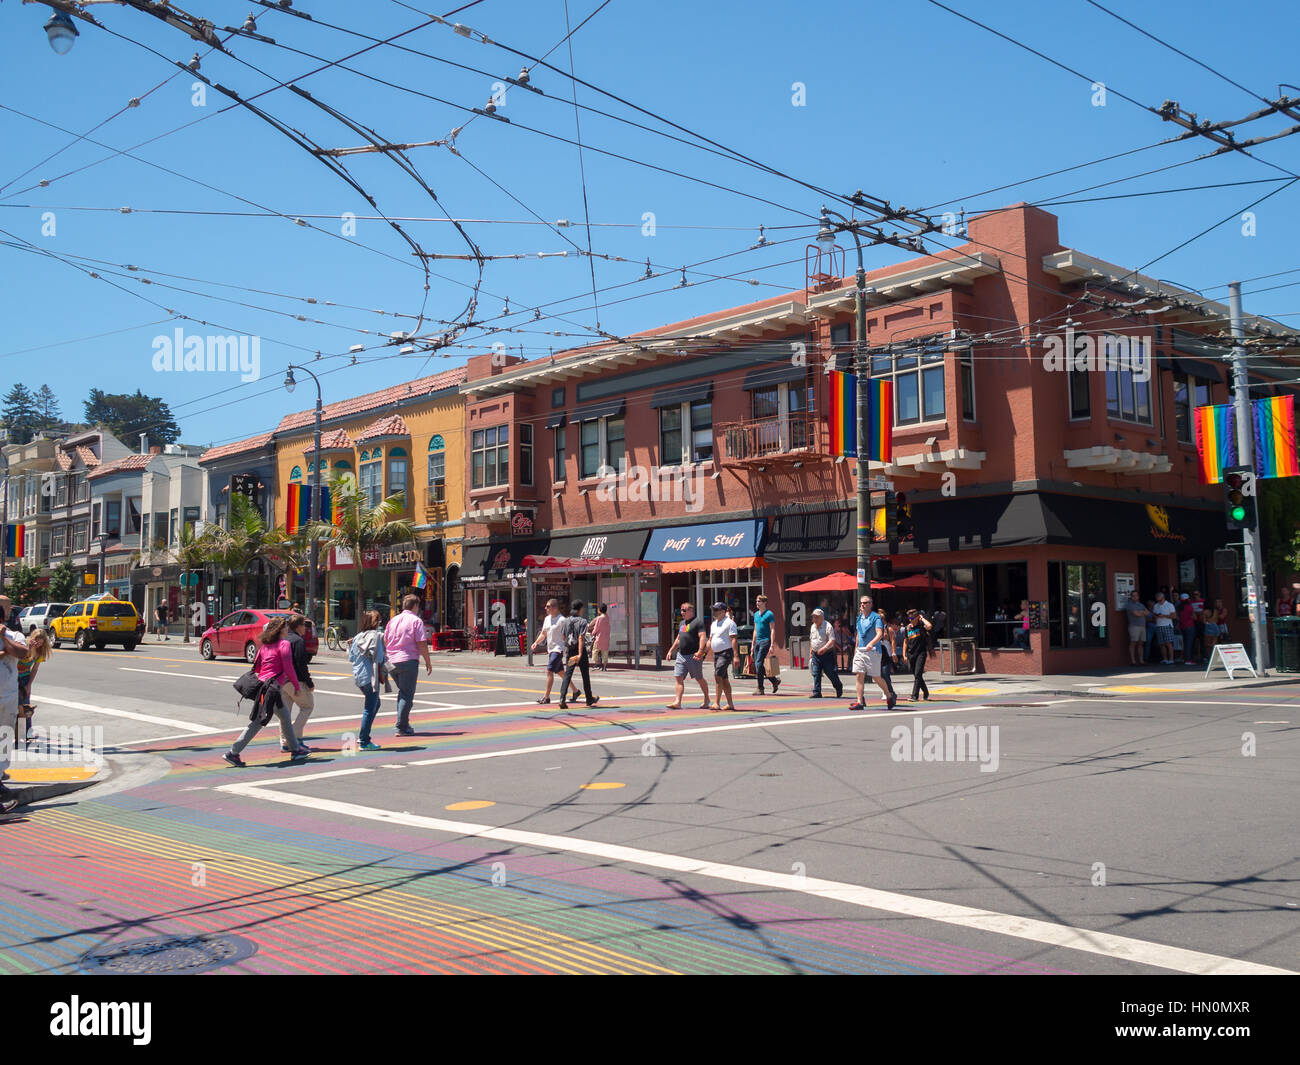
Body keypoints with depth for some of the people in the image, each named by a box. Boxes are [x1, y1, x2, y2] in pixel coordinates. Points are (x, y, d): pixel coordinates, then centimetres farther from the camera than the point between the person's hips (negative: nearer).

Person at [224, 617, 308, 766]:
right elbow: (288, 668, -12)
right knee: (257, 723, -2)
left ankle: (296, 750, 19)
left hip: (263, 684, 9)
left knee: (285, 717, 14)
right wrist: (296, 686, -1)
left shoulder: (264, 645, 14)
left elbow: (256, 667, 15)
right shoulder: (284, 644, -8)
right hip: (272, 687, -9)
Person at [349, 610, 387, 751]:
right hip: (370, 676, -8)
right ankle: (364, 742, -2)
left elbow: (351, 658, 11)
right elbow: (378, 658, -12)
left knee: (375, 704, 21)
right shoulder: (376, 635, -10)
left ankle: (363, 736, 20)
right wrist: (381, 675, -1)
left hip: (358, 675, 8)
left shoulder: (357, 637, 10)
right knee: (369, 709, -2)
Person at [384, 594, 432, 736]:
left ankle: (403, 724, 22)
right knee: (407, 694, 0)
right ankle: (402, 727, -2)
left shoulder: (393, 620, 13)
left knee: (402, 692, 21)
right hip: (408, 661, -6)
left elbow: (385, 641, 15)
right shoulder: (416, 621, -6)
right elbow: (422, 644, -11)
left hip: (392, 662, 6)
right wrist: (428, 662, -4)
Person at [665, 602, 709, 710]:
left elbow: (702, 637, -16)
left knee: (699, 679, 6)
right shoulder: (682, 623, 19)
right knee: (678, 678, -5)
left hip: (693, 656, -7)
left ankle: (707, 700, 23)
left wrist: (700, 651, -27)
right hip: (681, 655, 7)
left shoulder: (698, 622, -7)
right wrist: (671, 650, 23)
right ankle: (677, 702, -10)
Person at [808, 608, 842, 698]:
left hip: (827, 654, -6)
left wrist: (824, 648, -31)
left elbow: (832, 640, -19)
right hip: (815, 654, 6)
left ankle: (839, 688, 25)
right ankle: (817, 693, 2)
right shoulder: (813, 627, 11)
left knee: (830, 673, 2)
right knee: (816, 674, -1)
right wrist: (810, 653, 19)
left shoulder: (828, 626, -12)